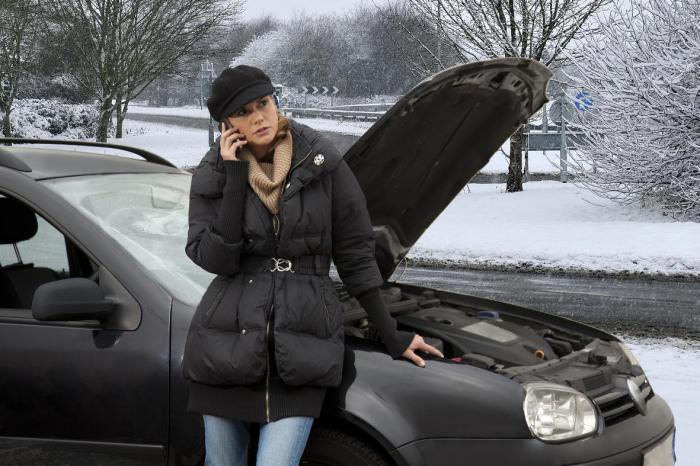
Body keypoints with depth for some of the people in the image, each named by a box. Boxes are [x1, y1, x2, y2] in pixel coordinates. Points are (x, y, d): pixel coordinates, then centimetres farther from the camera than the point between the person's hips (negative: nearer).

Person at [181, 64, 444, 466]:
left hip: (300, 349, -2)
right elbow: (214, 259, -11)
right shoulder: (212, 175, 1)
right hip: (228, 341, 2)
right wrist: (235, 177, -14)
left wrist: (391, 336, 6)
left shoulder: (322, 162, -1)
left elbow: (355, 252, 3)